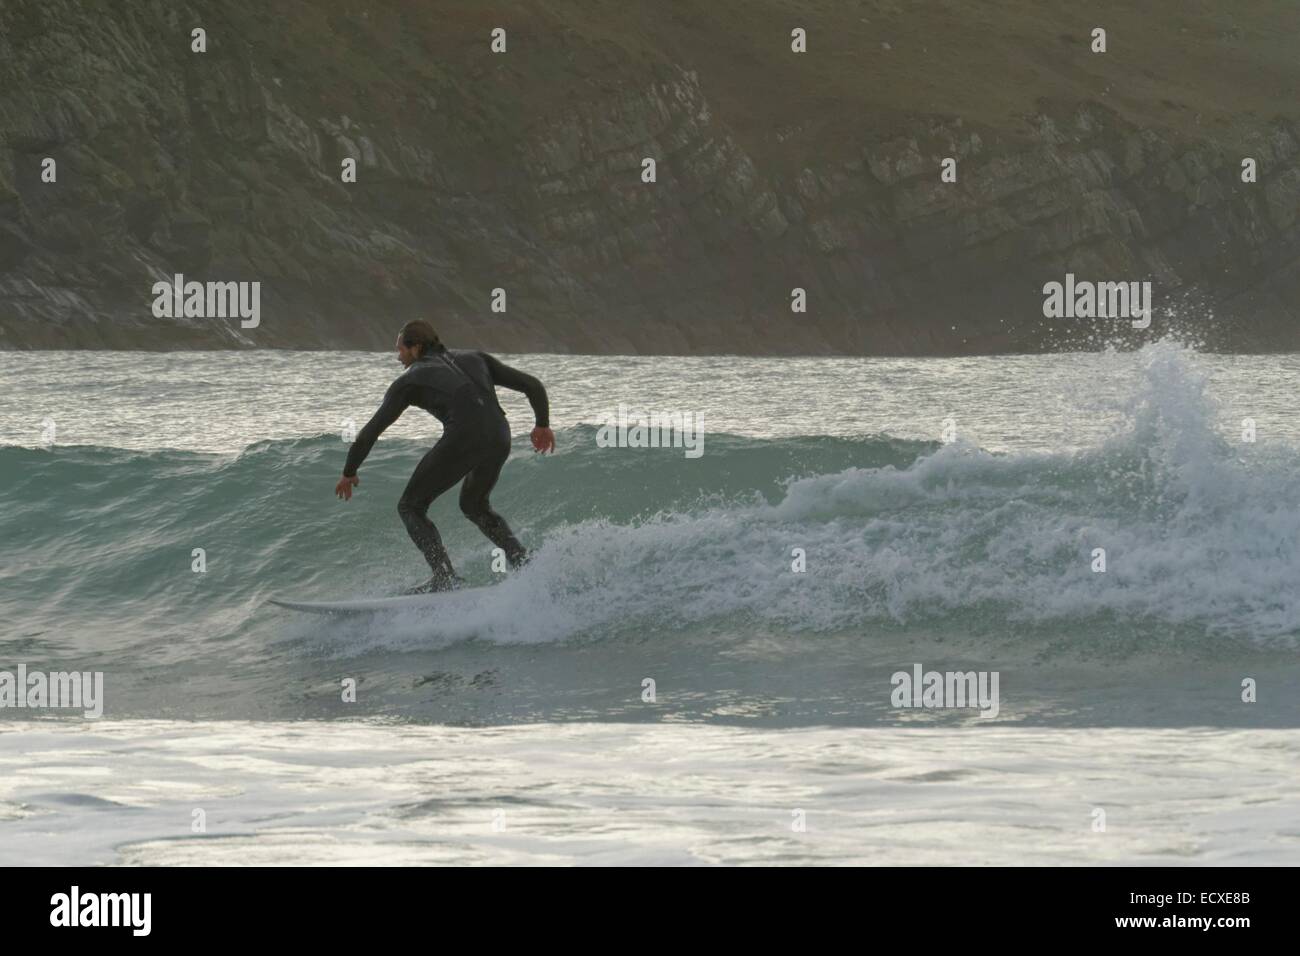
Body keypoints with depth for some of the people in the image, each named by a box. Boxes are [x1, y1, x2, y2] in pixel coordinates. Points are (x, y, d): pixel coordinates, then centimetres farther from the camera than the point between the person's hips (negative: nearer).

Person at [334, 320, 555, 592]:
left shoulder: (409, 381, 14)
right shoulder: (474, 359, 27)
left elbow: (370, 432, 13)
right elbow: (532, 385, 22)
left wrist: (349, 473, 26)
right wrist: (543, 424, 37)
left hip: (463, 438, -6)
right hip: (500, 439, 6)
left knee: (411, 507, 11)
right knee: (474, 505, 31)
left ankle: (445, 578, -5)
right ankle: (525, 565, 18)